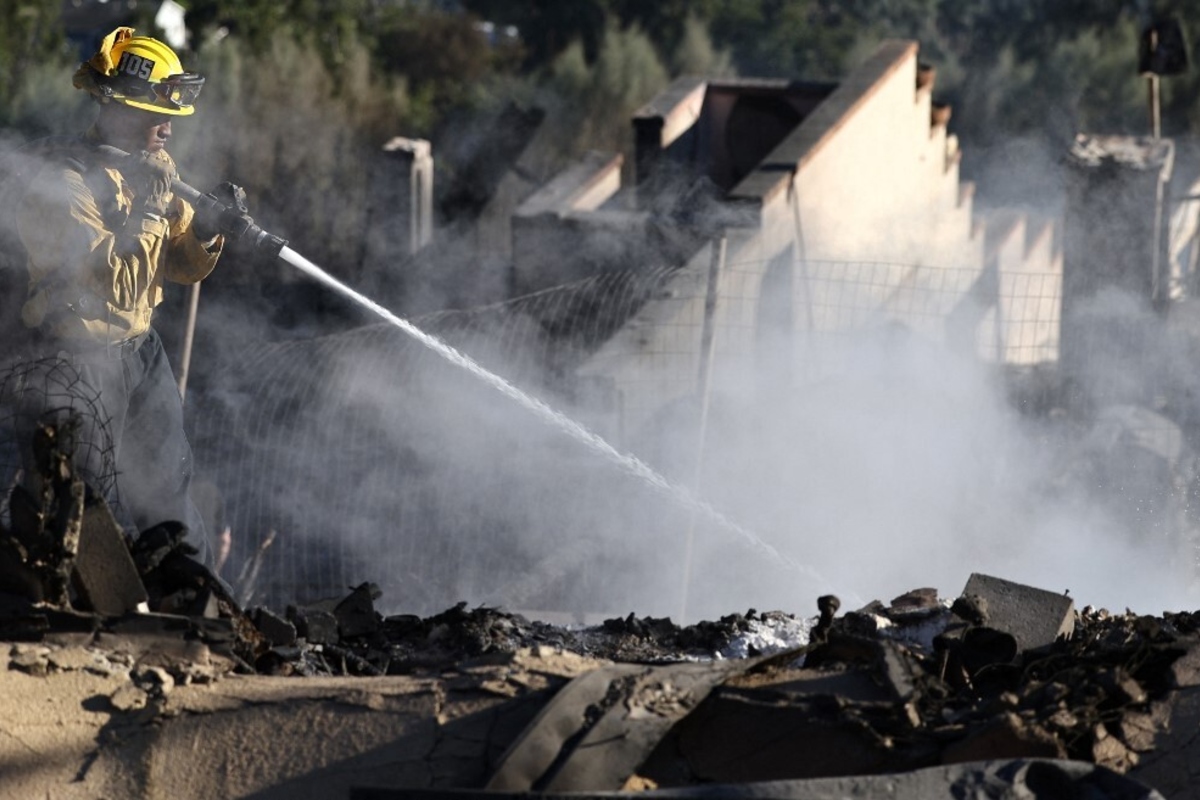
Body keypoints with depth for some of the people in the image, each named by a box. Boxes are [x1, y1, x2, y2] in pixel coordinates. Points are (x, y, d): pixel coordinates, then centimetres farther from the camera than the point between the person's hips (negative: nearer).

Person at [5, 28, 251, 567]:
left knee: (167, 493, 17)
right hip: (79, 360, -8)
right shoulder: (65, 182, -19)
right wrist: (151, 208, -19)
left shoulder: (145, 167, 6)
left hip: (139, 349, 8)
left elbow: (183, 267, 10)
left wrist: (207, 229, -11)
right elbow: (115, 283, -24)